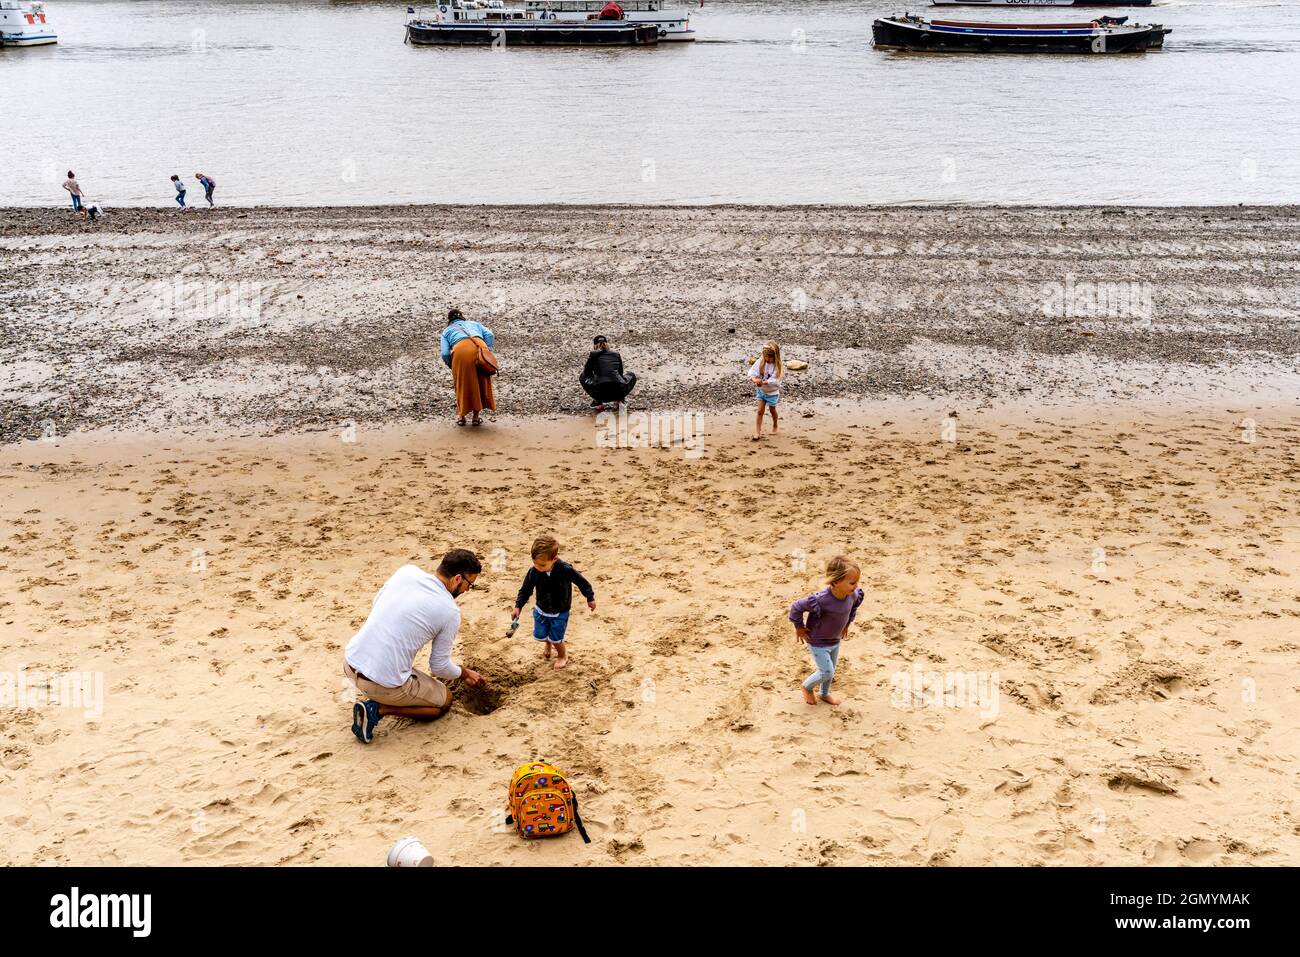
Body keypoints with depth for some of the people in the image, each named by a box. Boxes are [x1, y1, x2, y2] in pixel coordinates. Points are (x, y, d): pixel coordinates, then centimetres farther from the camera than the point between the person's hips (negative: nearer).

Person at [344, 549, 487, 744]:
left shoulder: (407, 571, 2)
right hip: (384, 683, -6)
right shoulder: (450, 612, -9)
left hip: (349, 661, 6)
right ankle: (378, 710, -1)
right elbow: (440, 666, 1)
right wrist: (465, 673, 21)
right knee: (445, 701, 18)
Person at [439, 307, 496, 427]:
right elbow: (489, 334, 15)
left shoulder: (446, 331, 30)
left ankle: (461, 416, 25)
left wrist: (452, 367, 29)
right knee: (480, 384, 16)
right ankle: (476, 417, 21)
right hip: (479, 348, 1)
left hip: (460, 351, -1)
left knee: (462, 385, 17)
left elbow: (445, 354, 14)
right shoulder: (474, 323, 36)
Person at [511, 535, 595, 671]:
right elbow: (525, 590, -7)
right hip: (541, 610, 3)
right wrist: (518, 606, -16)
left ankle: (562, 655, 40)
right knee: (540, 635, 17)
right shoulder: (533, 572, -23)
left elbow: (582, 582, -14)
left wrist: (590, 598, -3)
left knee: (555, 638, 5)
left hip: (560, 613, -3)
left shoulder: (566, 570, -31)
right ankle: (548, 644, 56)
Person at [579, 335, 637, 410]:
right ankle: (618, 399, 17)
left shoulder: (593, 355, 13)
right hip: (619, 391, 2)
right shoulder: (616, 354, 21)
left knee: (582, 377, 30)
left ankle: (598, 402, 14)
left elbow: (587, 373, 23)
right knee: (632, 376, 35)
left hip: (600, 393, -2)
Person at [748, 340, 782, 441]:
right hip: (761, 390, 2)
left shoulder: (777, 366, -20)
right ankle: (757, 432, -2)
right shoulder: (760, 362, -12)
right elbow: (752, 372, -18)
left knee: (772, 410, 18)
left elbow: (774, 380, -28)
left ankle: (774, 426, 44)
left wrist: (763, 382, -41)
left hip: (772, 391, -2)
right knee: (760, 411, -2)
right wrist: (755, 380, -38)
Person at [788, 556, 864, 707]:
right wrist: (799, 627, -15)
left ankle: (825, 694, 49)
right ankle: (807, 686, 29)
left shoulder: (853, 596, -19)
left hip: (835, 640, 7)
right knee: (826, 672, -1)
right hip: (818, 642, -7)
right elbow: (796, 607, -27)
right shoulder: (821, 600, -39)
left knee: (831, 671, 22)